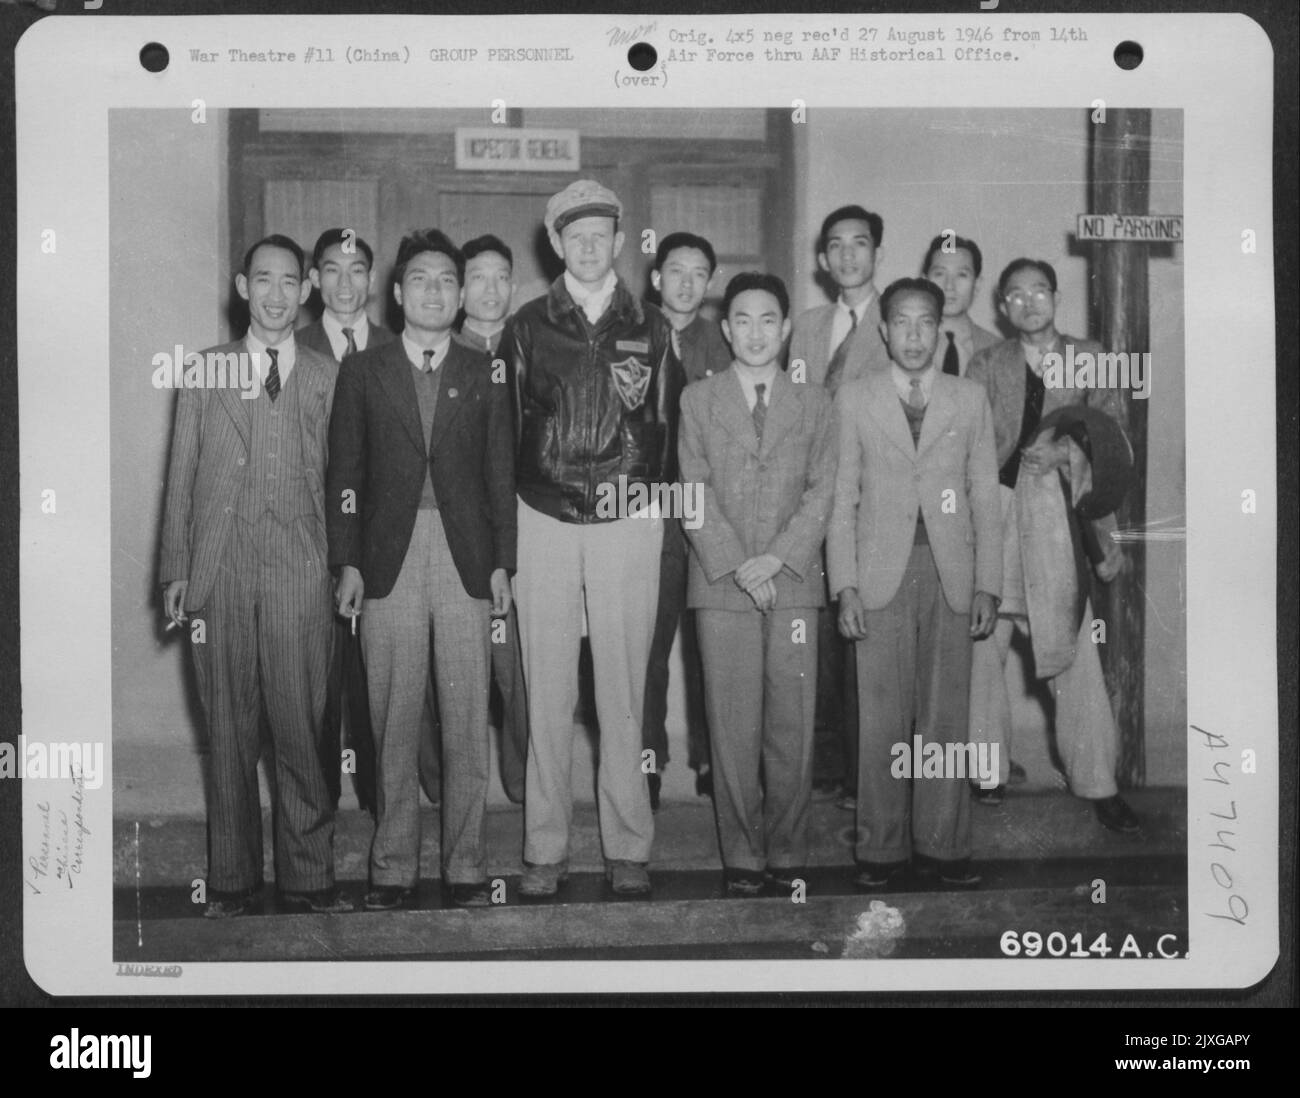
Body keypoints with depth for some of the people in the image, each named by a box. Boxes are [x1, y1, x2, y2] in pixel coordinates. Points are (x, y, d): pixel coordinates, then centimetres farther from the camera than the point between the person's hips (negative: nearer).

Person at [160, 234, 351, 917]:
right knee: (228, 728, 4)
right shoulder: (205, 370, 12)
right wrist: (176, 569, 4)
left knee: (300, 727, -3)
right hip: (218, 569, 1)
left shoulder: (327, 377, 11)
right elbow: (181, 473, 10)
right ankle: (231, 880, 12)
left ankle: (307, 879, 6)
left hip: (298, 570, -1)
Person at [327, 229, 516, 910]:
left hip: (465, 561, 1)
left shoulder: (484, 376, 11)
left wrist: (502, 564, 1)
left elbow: (501, 475, 9)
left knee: (467, 720, 1)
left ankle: (465, 864, 9)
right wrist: (347, 563, -1)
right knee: (393, 721, 2)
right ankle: (393, 867, 9)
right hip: (388, 562, 0)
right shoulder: (363, 372, 9)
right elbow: (344, 472, 6)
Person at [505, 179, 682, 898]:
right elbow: (506, 427, 8)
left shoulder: (651, 328, 8)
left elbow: (669, 427, 10)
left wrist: (652, 497, 0)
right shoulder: (526, 327, 7)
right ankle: (544, 848, 10)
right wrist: (509, 515, 3)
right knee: (547, 692, 3)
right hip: (544, 522, 0)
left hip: (627, 523, 0)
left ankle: (627, 846, 10)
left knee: (623, 691, 2)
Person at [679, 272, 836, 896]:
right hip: (721, 585, -1)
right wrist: (736, 564, -8)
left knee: (793, 726, -1)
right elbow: (695, 493, 3)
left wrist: (778, 557, -9)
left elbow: (821, 490, 5)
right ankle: (742, 857, 4)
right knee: (732, 726, -2)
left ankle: (787, 853, 7)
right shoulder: (698, 400, 11)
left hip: (794, 581, 1)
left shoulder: (814, 404, 13)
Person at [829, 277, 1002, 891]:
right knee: (881, 718, -1)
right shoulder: (854, 400, 8)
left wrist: (987, 586, 2)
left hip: (952, 577, 1)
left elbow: (985, 498, 9)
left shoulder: (970, 400, 11)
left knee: (947, 716, 2)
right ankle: (882, 847, 6)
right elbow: (841, 499, 5)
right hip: (881, 577, -1)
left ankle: (943, 844, 10)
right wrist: (845, 586, -3)